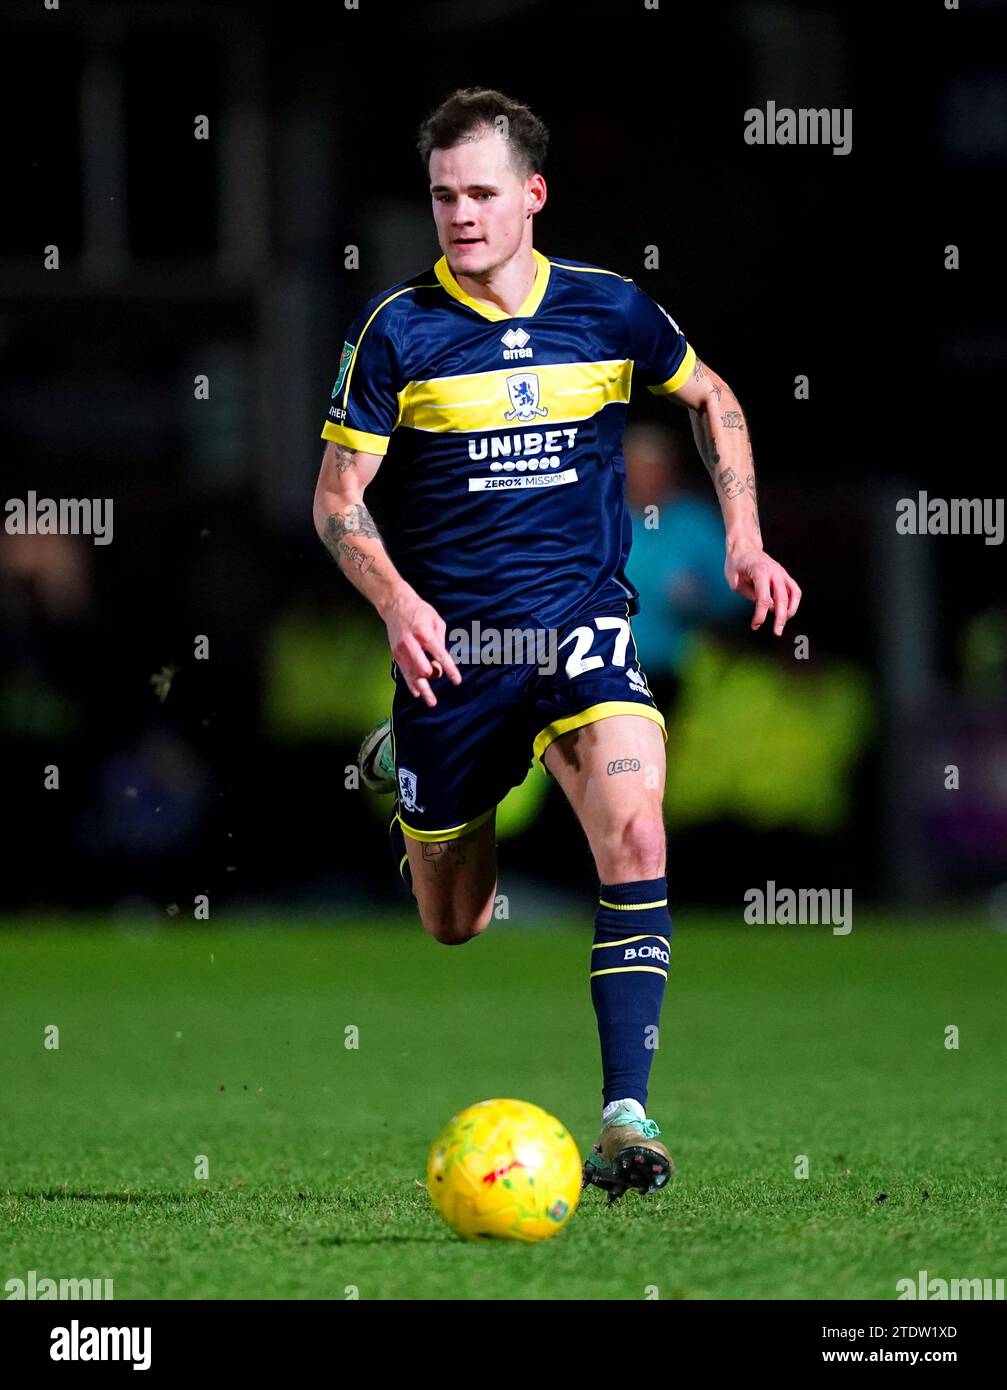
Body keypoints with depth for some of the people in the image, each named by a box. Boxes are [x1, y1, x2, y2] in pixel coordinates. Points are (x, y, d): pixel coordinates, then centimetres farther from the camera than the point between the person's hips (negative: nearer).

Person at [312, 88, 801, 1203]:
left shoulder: (607, 309, -1)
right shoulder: (397, 329, -7)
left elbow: (711, 399, 18)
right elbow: (336, 499, -4)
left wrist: (744, 540, 7)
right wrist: (395, 600, -23)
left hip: (582, 621, 0)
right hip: (450, 644, 0)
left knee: (635, 830, -28)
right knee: (457, 928, 13)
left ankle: (624, 1118, -26)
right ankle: (400, 766, 50)